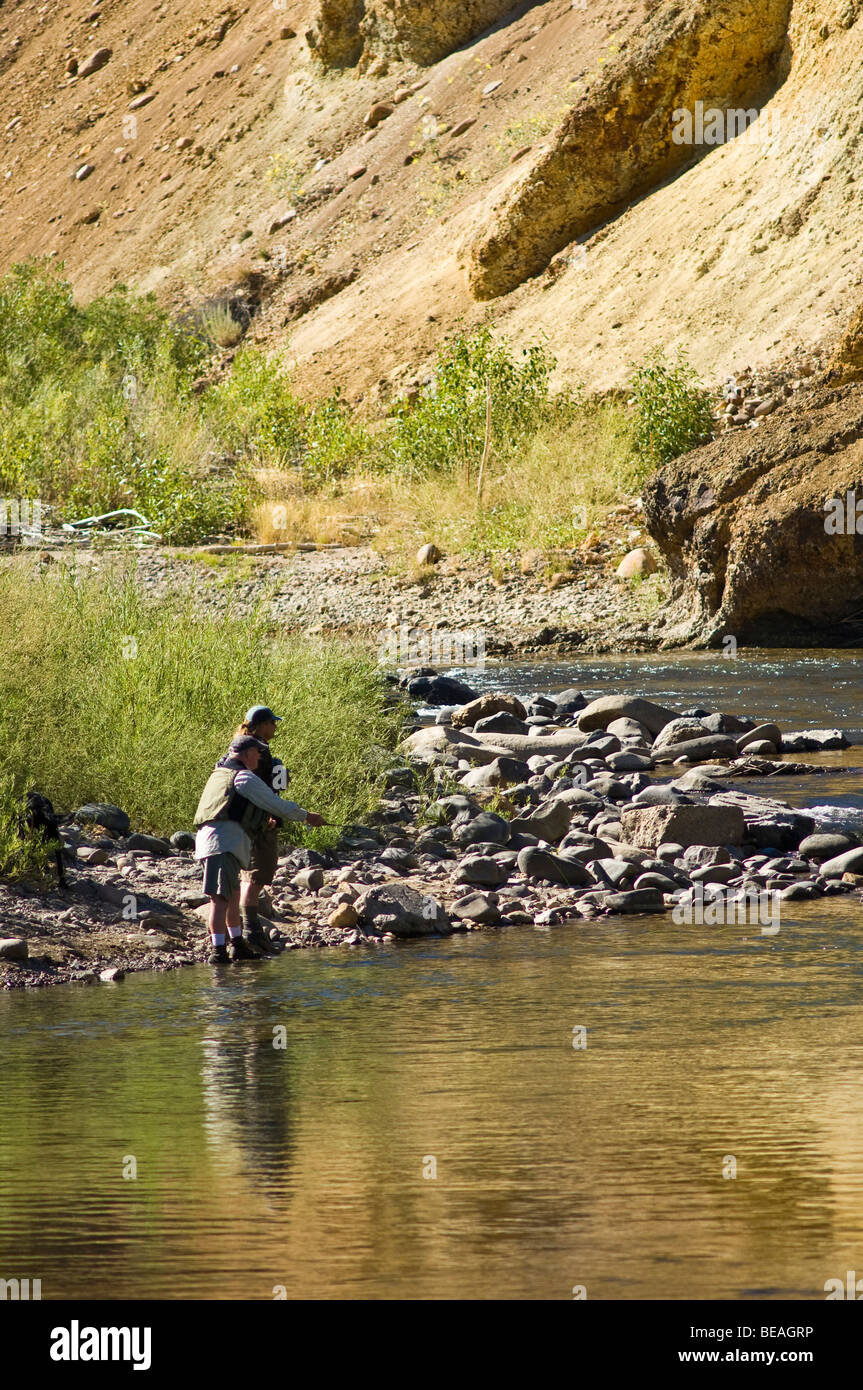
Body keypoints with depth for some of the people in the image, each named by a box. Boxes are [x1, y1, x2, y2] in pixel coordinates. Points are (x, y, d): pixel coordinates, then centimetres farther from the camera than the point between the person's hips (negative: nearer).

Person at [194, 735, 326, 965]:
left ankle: (238, 945, 30)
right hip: (225, 840, -9)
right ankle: (218, 951, -21)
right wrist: (307, 816, 13)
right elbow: (278, 805, 0)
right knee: (220, 898, -15)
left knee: (233, 894, 22)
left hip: (206, 838, 9)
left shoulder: (219, 773, 25)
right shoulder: (244, 778, -3)